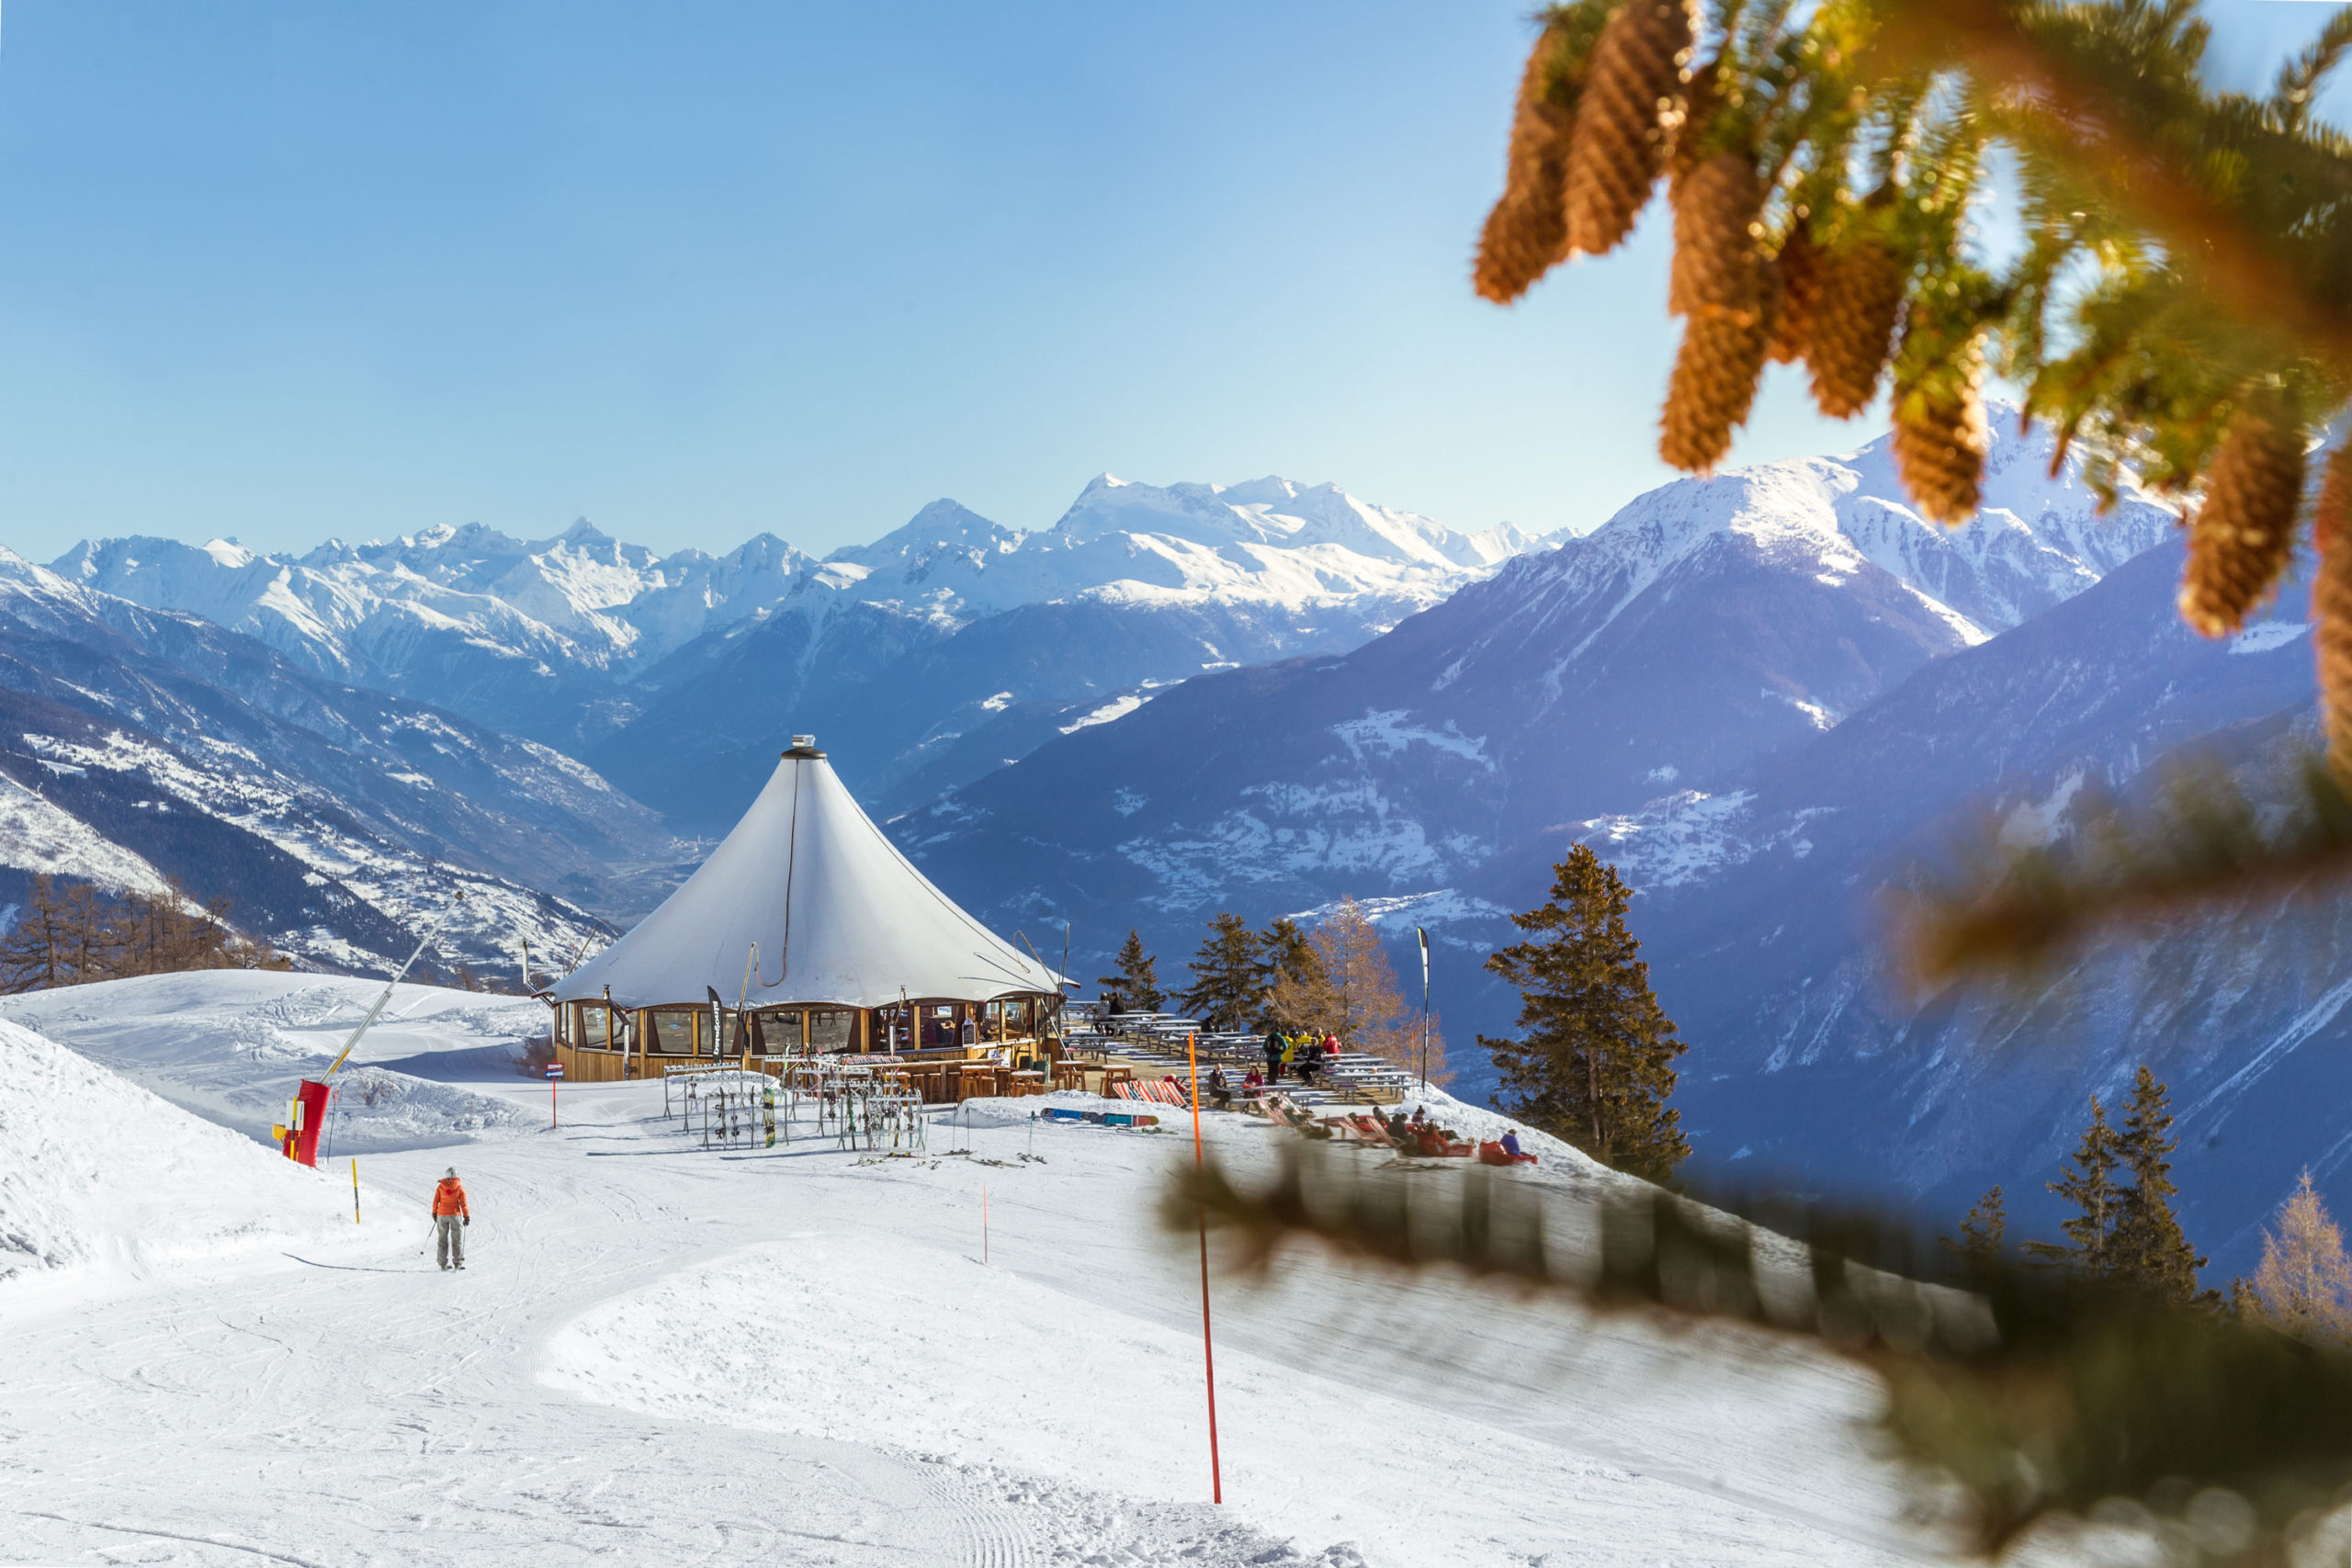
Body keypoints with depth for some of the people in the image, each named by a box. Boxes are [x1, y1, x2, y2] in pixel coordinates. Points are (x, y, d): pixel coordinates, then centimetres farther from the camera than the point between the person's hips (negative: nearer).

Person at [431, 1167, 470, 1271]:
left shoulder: (440, 1187, -3)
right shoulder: (460, 1188, -8)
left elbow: (435, 1201, 1)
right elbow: (463, 1204, -6)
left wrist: (434, 1213, 14)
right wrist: (467, 1216, 2)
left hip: (442, 1214, 2)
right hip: (455, 1215, -2)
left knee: (442, 1239, 11)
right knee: (457, 1239, 5)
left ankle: (443, 1263, 10)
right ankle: (457, 1262, 1)